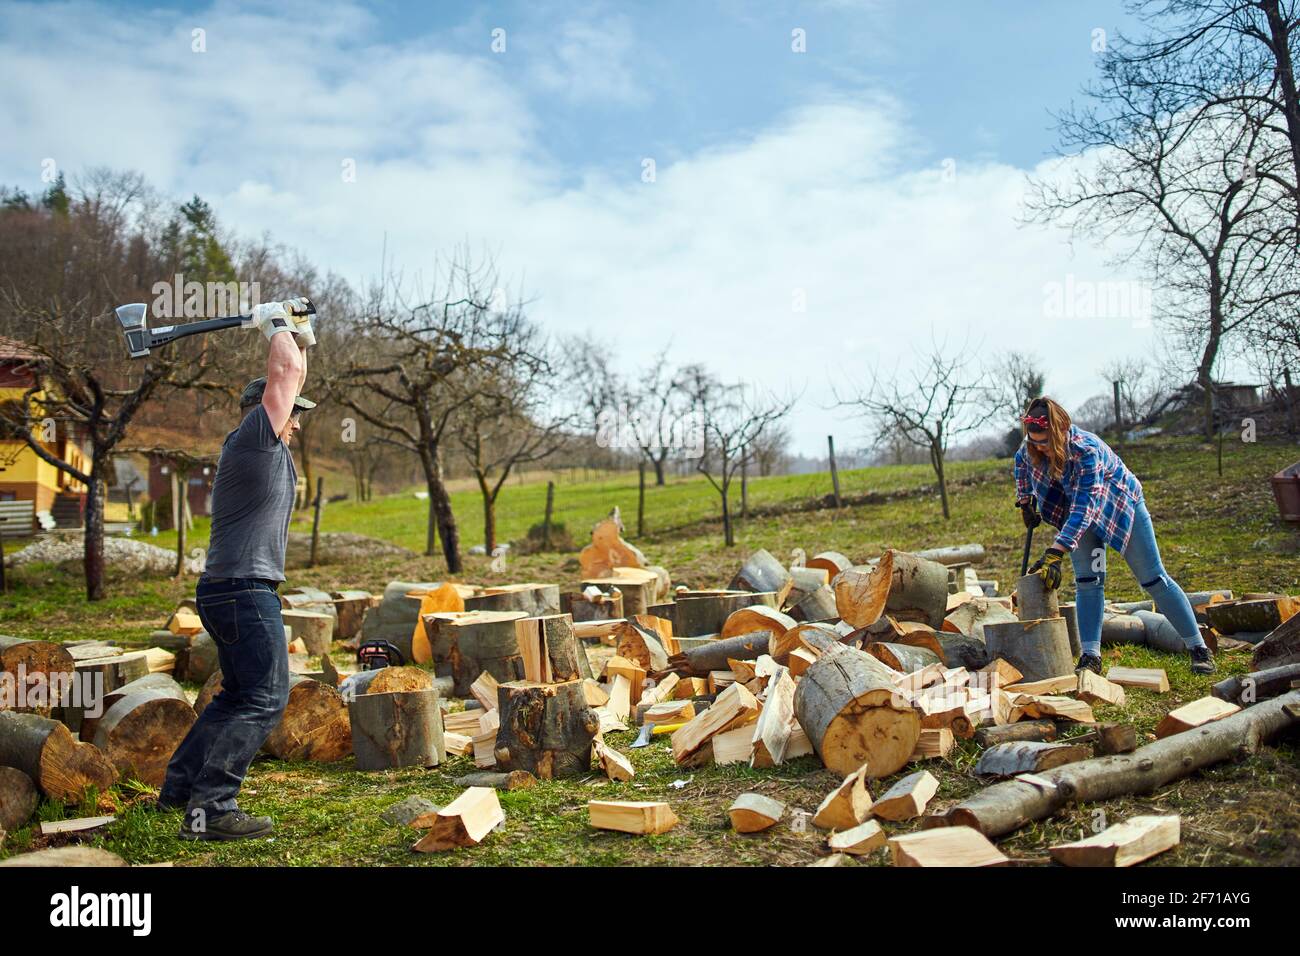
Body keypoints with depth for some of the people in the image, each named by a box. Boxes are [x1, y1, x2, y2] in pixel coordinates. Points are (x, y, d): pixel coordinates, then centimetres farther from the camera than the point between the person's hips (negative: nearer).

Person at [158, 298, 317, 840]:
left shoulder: (266, 448, 18)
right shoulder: (254, 439, -8)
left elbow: (294, 376, 28)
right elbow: (283, 374, -8)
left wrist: (300, 337, 24)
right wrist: (277, 326, 7)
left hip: (227, 592, 10)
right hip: (244, 589, -10)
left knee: (239, 695, 19)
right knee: (264, 699, -10)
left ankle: (180, 785, 26)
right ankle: (210, 808, -11)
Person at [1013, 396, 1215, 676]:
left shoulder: (1086, 450, -40)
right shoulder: (1030, 447, -21)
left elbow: (1083, 509, -46)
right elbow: (1022, 462, 6)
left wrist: (1055, 554, -51)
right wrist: (1025, 501, 6)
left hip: (1121, 504, -4)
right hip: (1082, 510, 5)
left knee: (1153, 578, 0)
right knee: (1087, 580, -9)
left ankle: (1199, 648, 11)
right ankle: (1090, 657, -9)